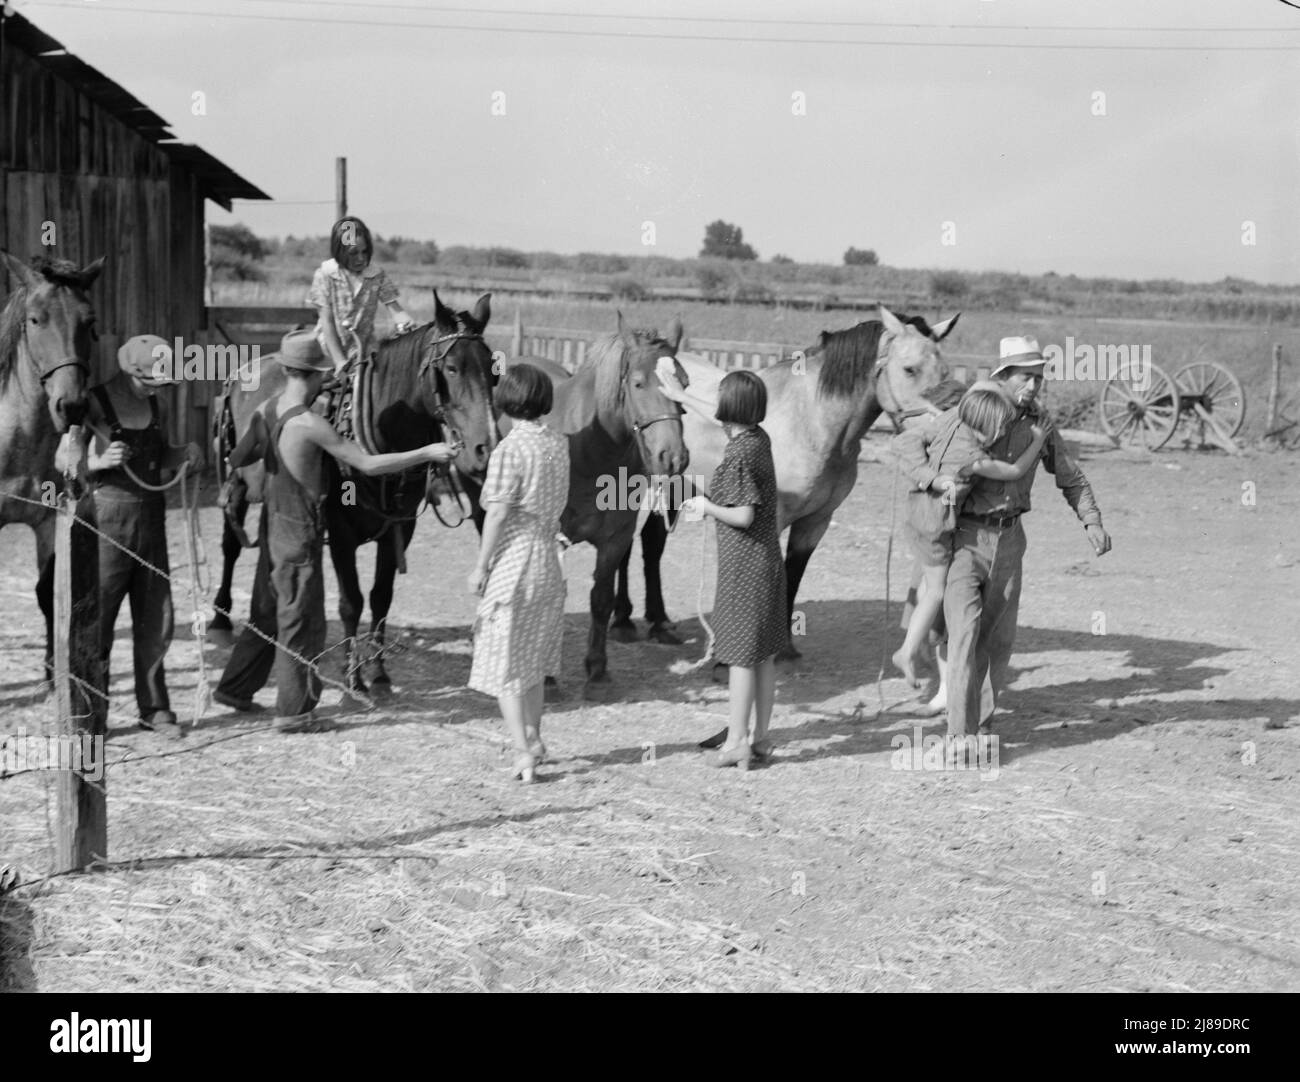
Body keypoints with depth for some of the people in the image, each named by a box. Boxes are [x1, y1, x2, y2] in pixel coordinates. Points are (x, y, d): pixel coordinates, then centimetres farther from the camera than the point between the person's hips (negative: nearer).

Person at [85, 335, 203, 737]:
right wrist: (101, 460, -28)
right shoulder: (92, 405, -11)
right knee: (96, 619, -1)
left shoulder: (154, 407, 7)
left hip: (150, 517, 6)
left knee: (155, 620, 10)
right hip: (107, 516, -6)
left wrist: (184, 454, 0)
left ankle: (154, 708, 20)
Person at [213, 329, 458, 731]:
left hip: (274, 524, 8)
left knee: (267, 614, 21)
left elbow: (236, 460, 9)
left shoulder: (266, 410, 1)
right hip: (299, 533, -8)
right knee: (301, 622, 3)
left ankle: (233, 689, 31)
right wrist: (427, 453, -15)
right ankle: (293, 711, 10)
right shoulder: (309, 423, -23)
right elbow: (367, 464, -21)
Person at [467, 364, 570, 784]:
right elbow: (556, 501, 9)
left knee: (504, 660, 0)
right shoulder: (559, 444, 3)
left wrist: (480, 565, -11)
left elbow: (497, 513, -17)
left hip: (512, 557, -7)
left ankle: (522, 751, -5)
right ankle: (533, 738, 31)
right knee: (532, 657, 21)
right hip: (548, 559, 7)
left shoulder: (509, 449, -17)